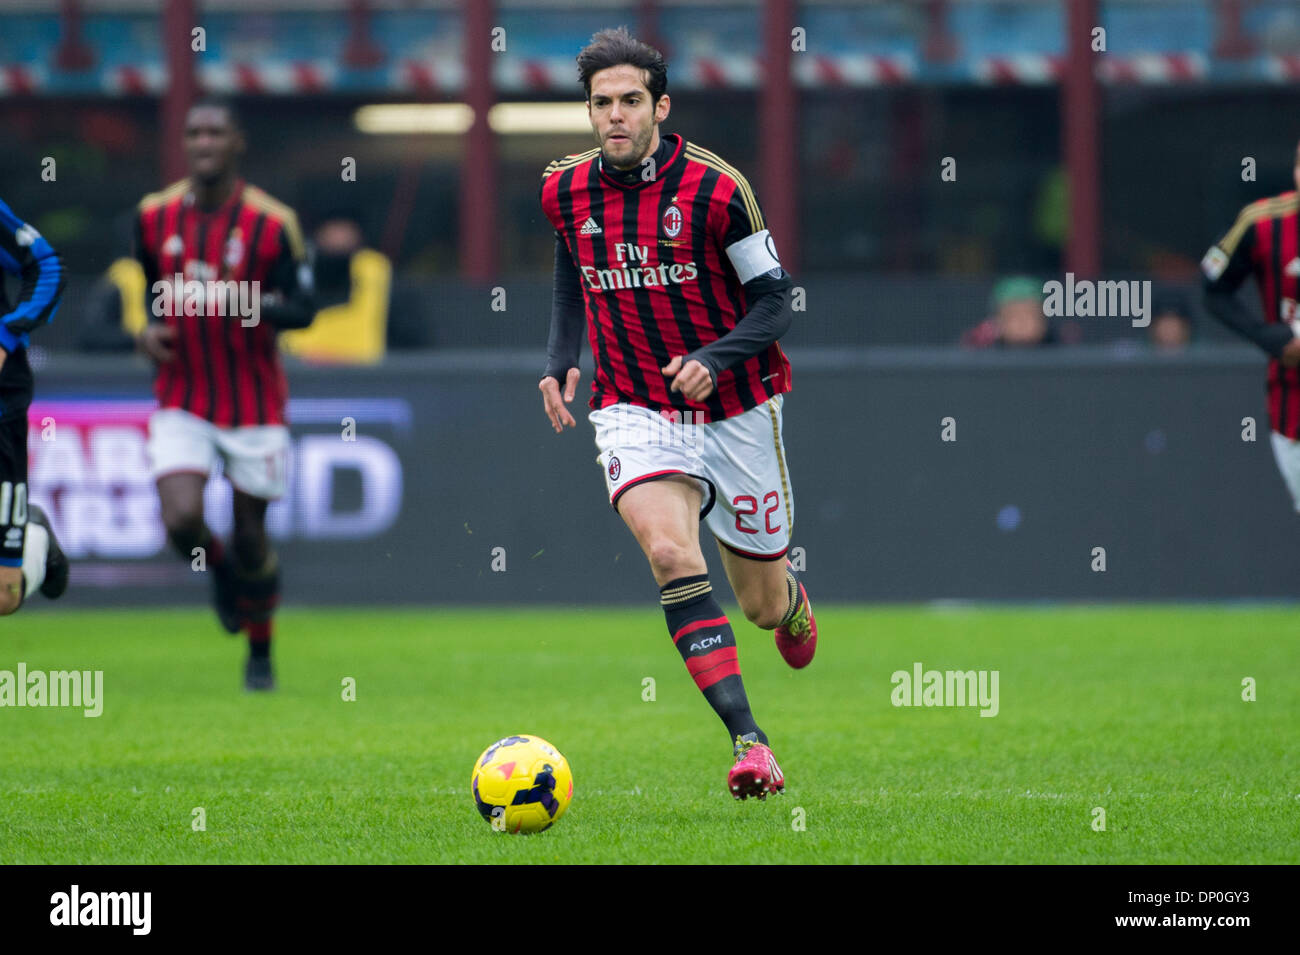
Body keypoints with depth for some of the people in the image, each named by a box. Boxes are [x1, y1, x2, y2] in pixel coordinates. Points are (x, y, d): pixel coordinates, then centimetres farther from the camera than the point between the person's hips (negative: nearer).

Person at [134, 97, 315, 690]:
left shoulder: (271, 223, -11)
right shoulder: (155, 216, -1)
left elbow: (303, 310, -10)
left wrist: (249, 302, -29)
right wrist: (149, 328, -1)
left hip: (254, 406, -2)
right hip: (182, 402, 2)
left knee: (250, 537, 5)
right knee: (182, 521, -19)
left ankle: (260, 651, 31)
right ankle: (222, 572, 18)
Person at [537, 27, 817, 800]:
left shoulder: (714, 187, -13)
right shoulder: (567, 192, -1)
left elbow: (774, 300, -8)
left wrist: (715, 359, -25)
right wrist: (562, 359, 1)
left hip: (735, 409, -1)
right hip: (635, 411, 1)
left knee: (763, 604, 8)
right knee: (669, 551, -28)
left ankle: (792, 599, 50)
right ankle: (748, 742, -30)